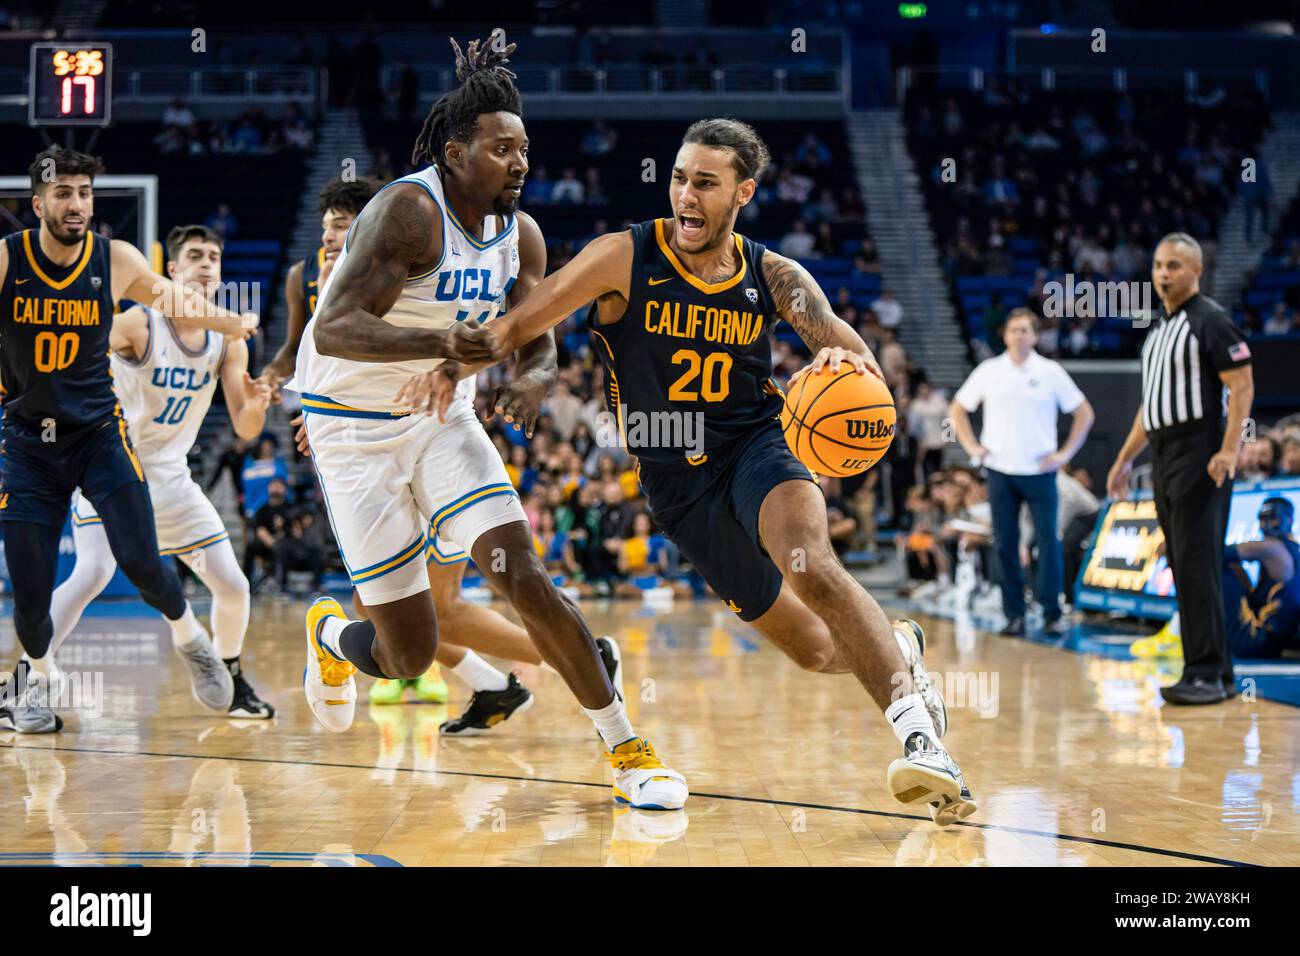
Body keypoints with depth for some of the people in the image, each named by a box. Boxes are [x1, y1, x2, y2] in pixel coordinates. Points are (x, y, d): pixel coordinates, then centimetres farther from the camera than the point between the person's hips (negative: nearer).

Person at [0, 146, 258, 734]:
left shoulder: (116, 261, -6)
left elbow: (172, 298, 13)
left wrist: (237, 325, 21)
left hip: (100, 432, 1)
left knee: (140, 561, -12)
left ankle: (189, 637, 20)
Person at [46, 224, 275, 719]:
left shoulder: (229, 342, -1)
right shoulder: (138, 324, -17)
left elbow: (244, 430, -1)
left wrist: (256, 405, -22)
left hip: (171, 479, 5)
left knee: (232, 585, 4)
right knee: (94, 573, -25)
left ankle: (232, 680, 28)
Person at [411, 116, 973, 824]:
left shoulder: (774, 277, -2)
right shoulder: (625, 259, -7)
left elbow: (854, 354, -13)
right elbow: (519, 325, -8)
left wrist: (846, 360, -38)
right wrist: (455, 365, -28)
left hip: (756, 446, -1)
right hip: (677, 481, 1)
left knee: (811, 566, -35)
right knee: (815, 651, 8)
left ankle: (920, 735, -36)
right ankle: (899, 648, 42)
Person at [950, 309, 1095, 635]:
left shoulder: (1051, 372, 1)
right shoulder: (988, 371, 5)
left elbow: (1084, 413, 6)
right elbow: (958, 409, 14)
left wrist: (1065, 453, -1)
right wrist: (972, 447, 4)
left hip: (1039, 471, -1)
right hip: (1000, 470, 1)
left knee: (1048, 541, -7)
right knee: (1005, 544, 1)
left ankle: (1051, 612, 2)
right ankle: (1014, 614, 8)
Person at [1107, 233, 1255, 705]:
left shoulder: (1210, 320, -7)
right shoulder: (1160, 328, 19)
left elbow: (1242, 386, -14)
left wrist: (1229, 450, -24)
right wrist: (1125, 458, 24)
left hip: (1200, 458, -9)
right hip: (1164, 460, 9)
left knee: (1197, 566, -12)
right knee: (1185, 569, 8)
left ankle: (1206, 674, -10)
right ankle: (1219, 673, 13)